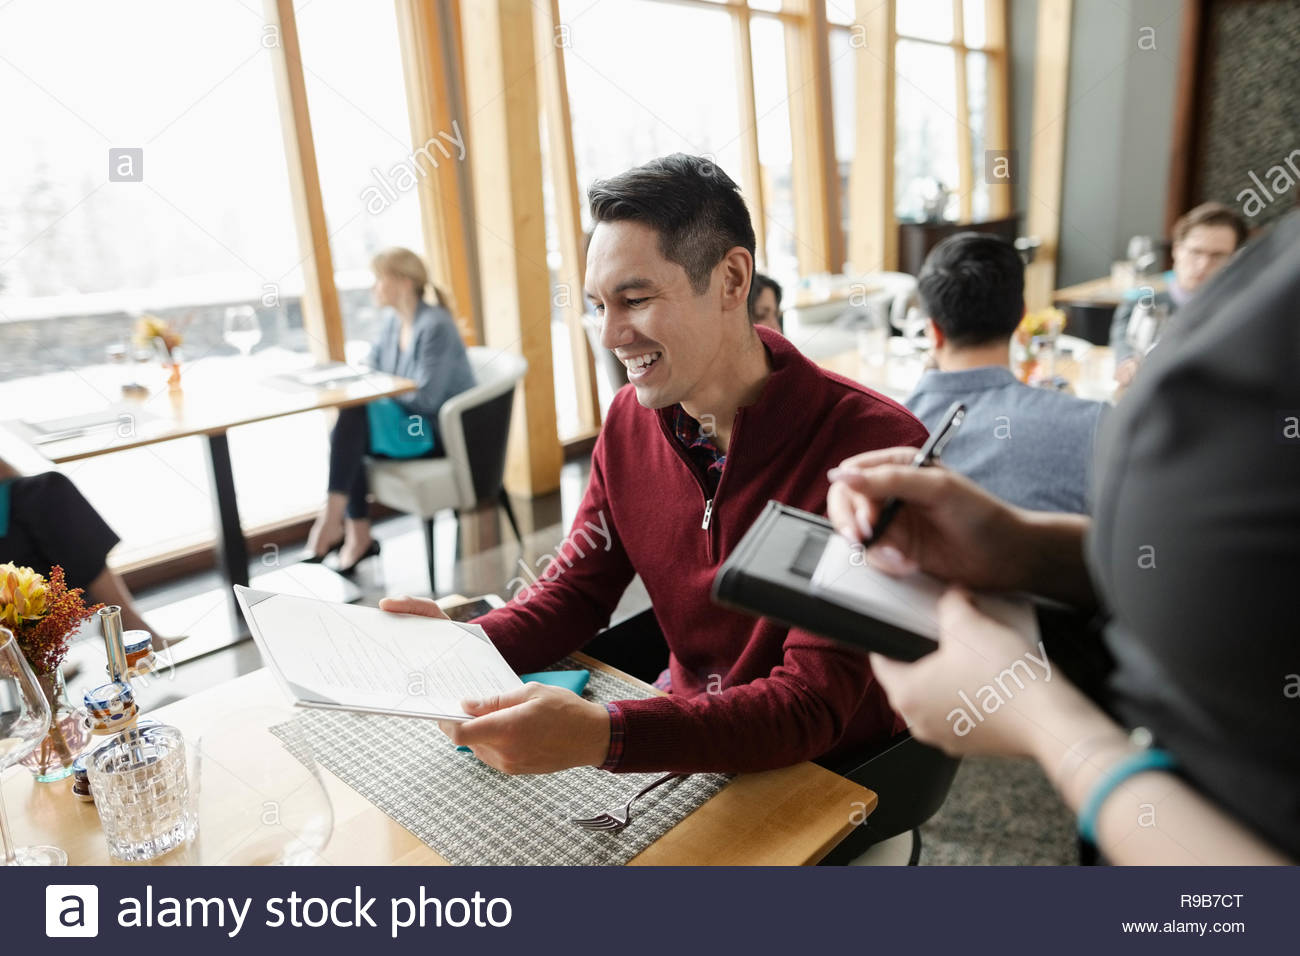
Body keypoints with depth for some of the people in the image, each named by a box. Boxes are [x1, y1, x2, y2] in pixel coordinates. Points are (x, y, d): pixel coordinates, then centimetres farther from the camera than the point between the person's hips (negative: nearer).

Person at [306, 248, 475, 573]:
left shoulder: (435, 326, -18)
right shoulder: (392, 321, 8)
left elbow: (426, 397, -23)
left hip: (441, 433, -8)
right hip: (413, 423, 8)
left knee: (352, 416, -25)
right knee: (346, 430, -17)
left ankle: (332, 519, -21)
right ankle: (358, 536, -15)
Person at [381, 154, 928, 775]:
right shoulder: (630, 421, -3)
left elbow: (813, 707, -27)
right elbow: (577, 589, 2)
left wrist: (601, 736, -41)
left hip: (831, 771, -4)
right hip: (685, 735, 5)